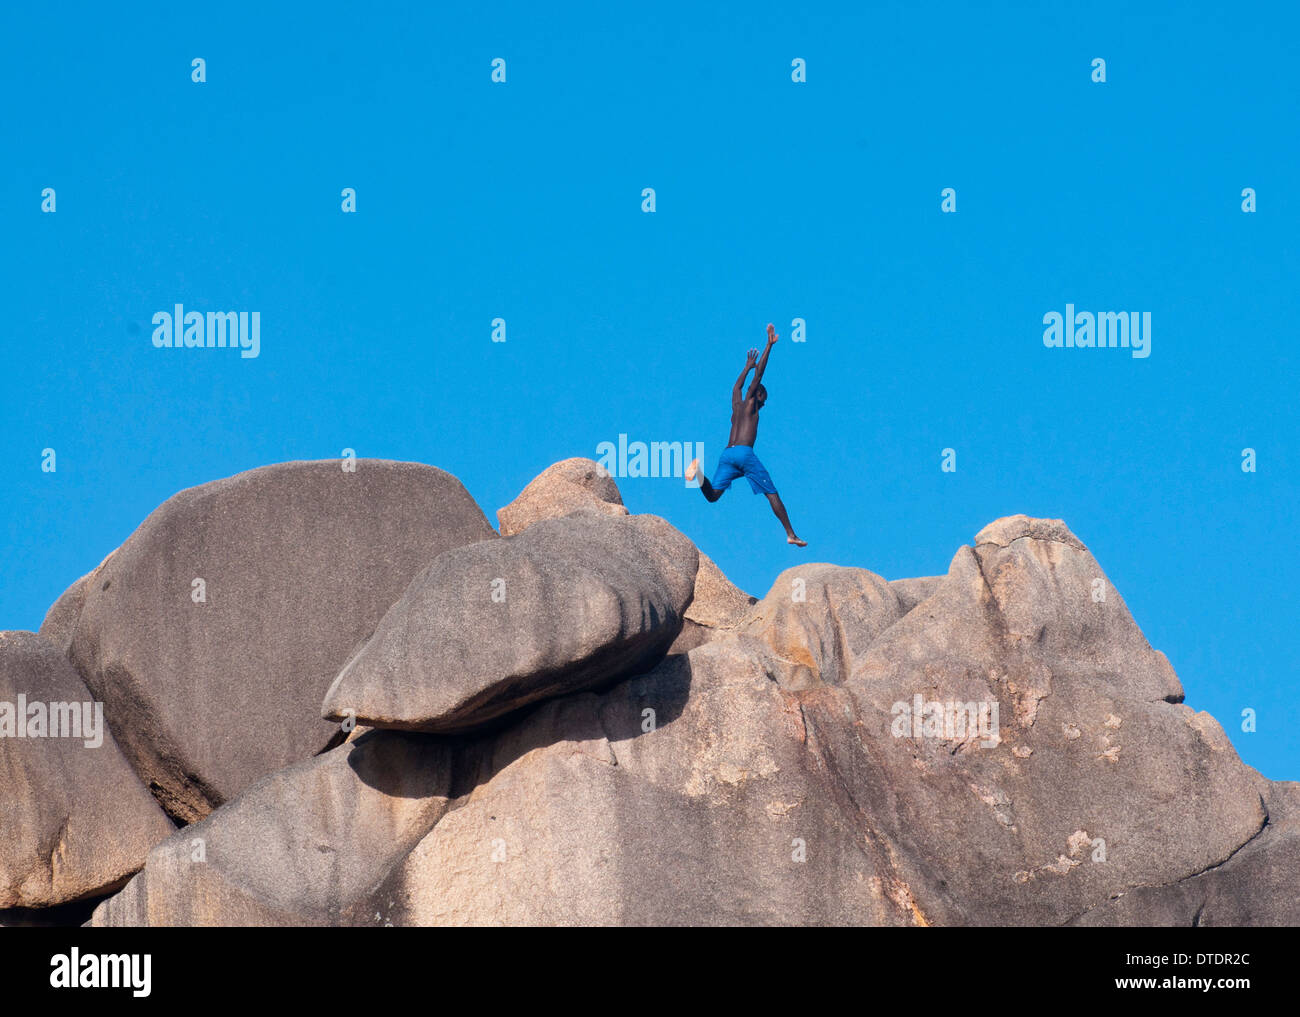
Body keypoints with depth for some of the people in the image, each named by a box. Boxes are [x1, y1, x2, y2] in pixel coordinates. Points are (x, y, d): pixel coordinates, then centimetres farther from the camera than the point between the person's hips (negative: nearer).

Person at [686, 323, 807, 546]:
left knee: (713, 495, -9)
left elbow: (736, 387, 47)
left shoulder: (737, 405, 27)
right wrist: (769, 346, 5)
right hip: (744, 452, -6)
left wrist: (748, 367, 61)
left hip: (727, 453, 6)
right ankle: (791, 534, -2)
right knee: (772, 494, 2)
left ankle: (699, 472, -36)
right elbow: (758, 376, 4)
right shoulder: (750, 403, 11)